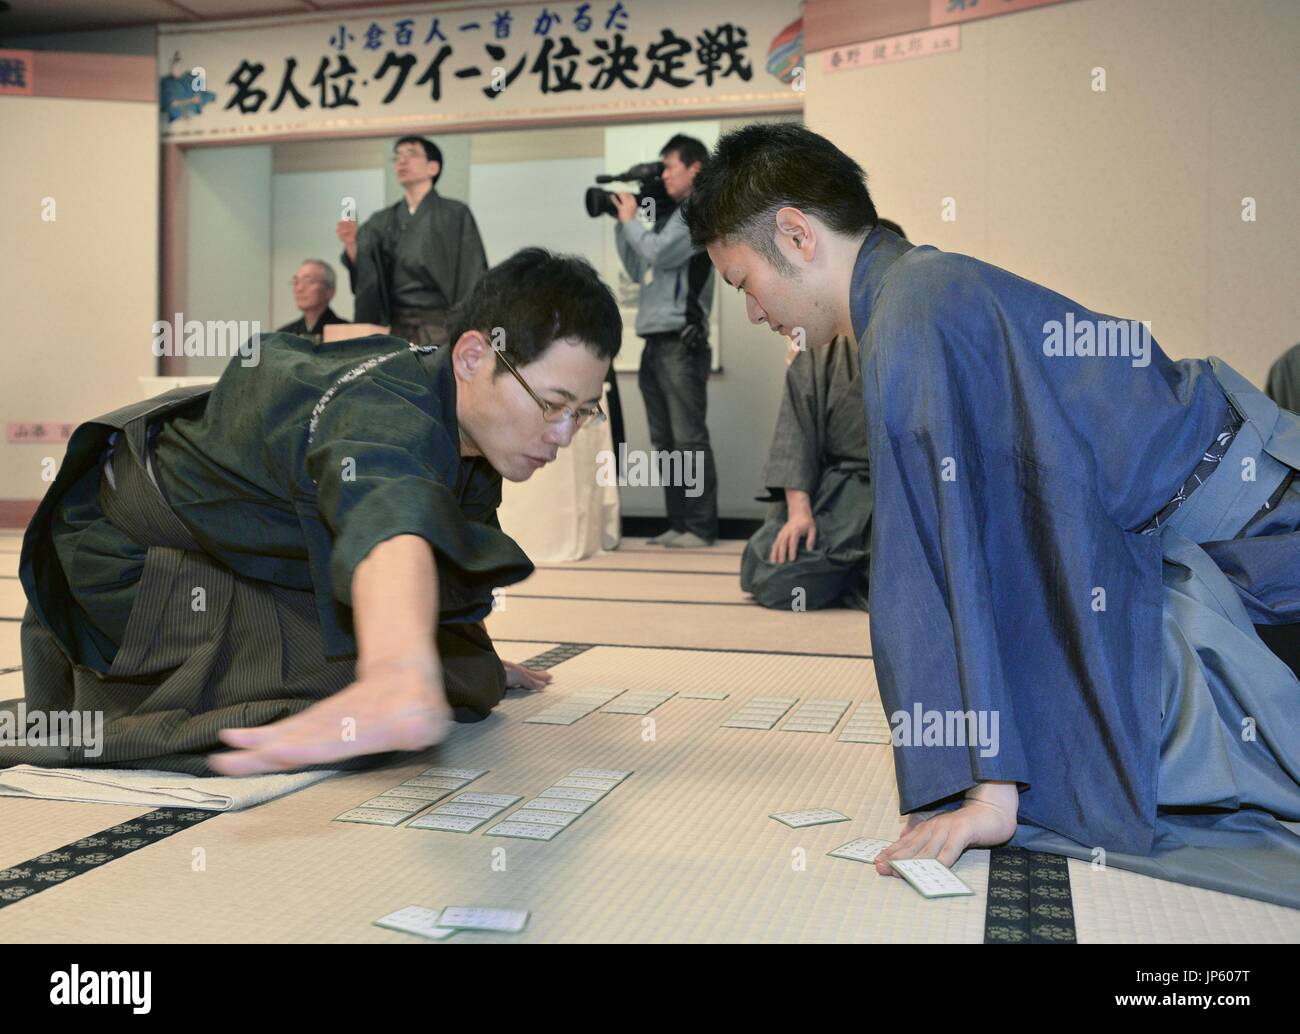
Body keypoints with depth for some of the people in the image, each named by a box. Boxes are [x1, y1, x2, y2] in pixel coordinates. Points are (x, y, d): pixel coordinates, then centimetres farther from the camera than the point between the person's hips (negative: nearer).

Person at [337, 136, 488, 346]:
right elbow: (363, 272, 3)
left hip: (438, 326, -3)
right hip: (395, 327, 4)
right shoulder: (381, 221, 14)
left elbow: (472, 276, -3)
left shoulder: (456, 215, 2)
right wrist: (351, 246, -18)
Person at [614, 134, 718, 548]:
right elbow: (638, 269, 24)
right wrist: (621, 224, 17)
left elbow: (659, 254, -15)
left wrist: (630, 220, 0)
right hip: (655, 343, 9)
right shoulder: (669, 215, 22)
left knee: (689, 439, -8)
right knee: (664, 442, 8)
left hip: (682, 342, -8)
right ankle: (678, 524, 12)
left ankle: (701, 527, -4)